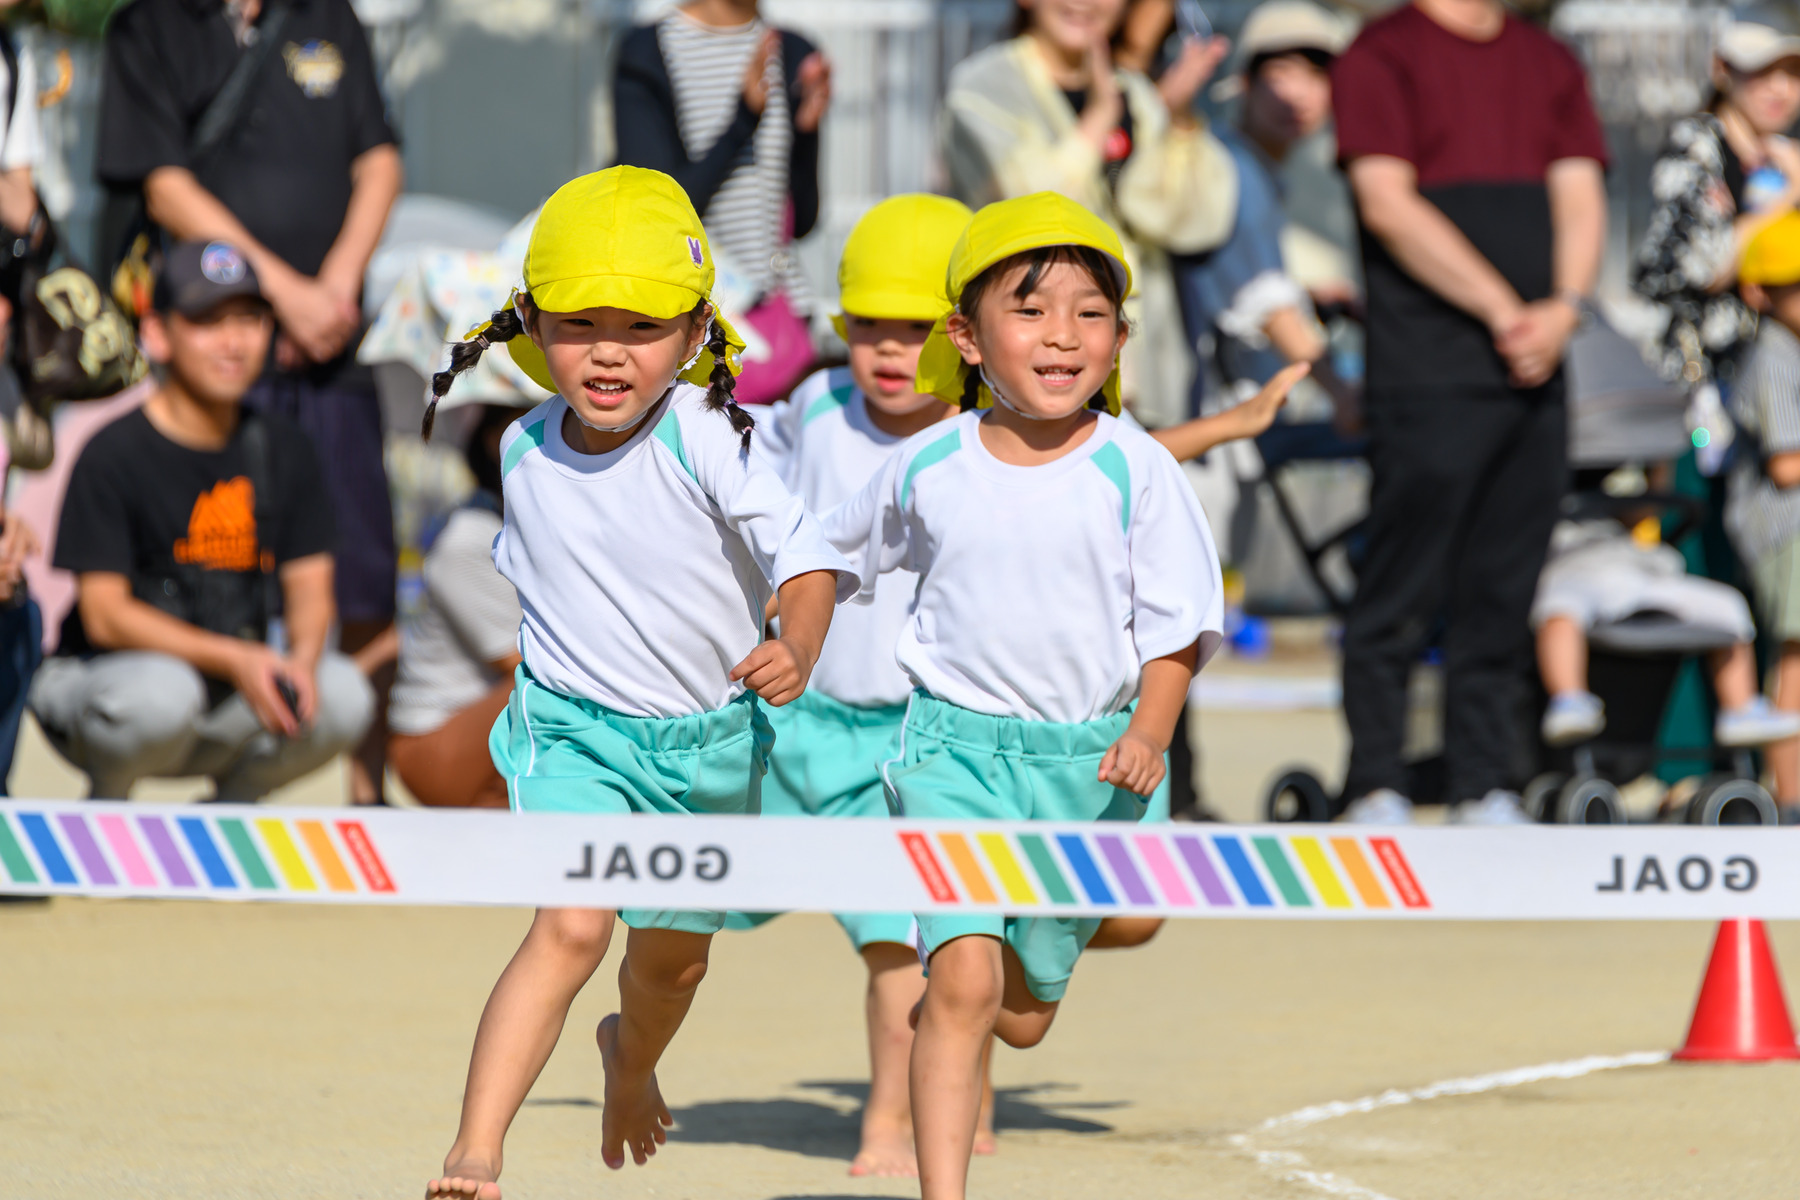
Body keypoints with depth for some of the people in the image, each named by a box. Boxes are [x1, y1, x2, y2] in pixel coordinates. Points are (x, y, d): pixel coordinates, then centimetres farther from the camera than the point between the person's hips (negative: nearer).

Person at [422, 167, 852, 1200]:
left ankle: (633, 1060, 56)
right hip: (575, 733, 0)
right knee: (572, 926, -24)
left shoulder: (708, 443, -19)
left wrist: (797, 654, -40)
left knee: (674, 954, 21)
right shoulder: (526, 453, -6)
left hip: (710, 739, 0)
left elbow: (804, 552, -22)